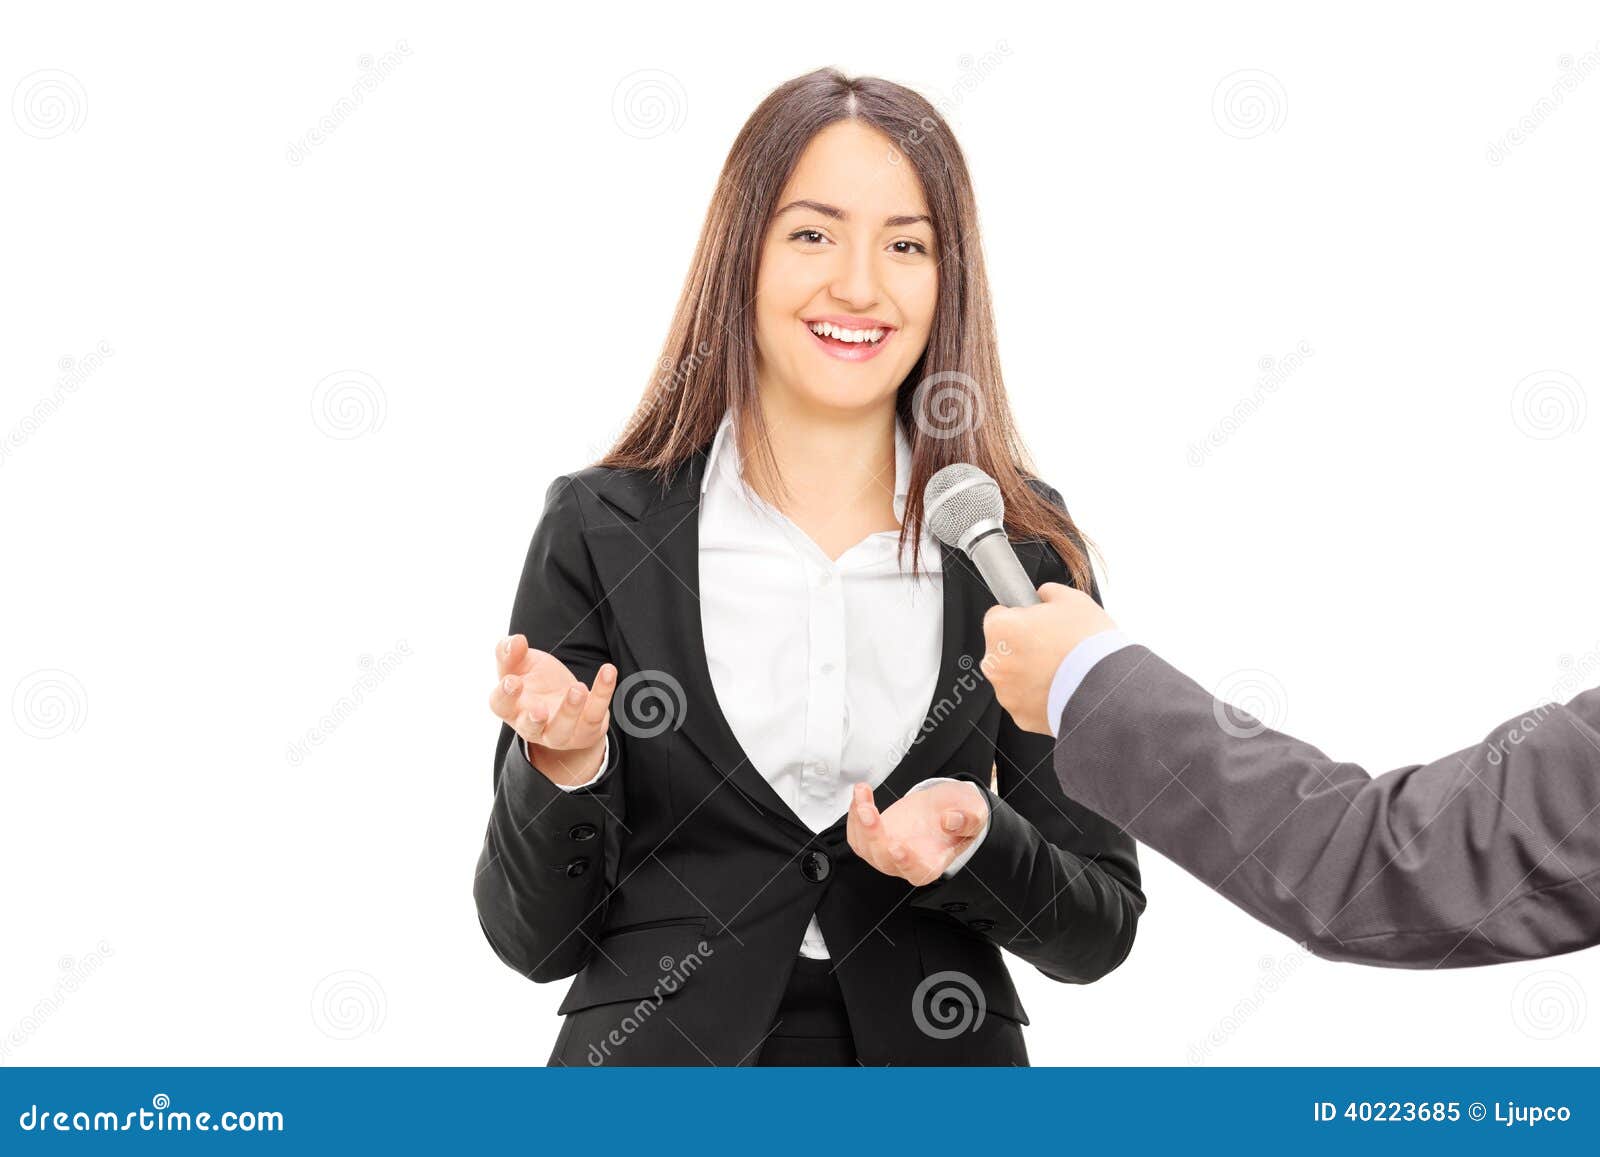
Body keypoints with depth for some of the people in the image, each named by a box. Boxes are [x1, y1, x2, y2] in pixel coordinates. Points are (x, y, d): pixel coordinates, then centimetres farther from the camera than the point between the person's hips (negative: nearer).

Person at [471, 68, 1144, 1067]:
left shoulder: (1020, 544, -6)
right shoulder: (600, 529, -9)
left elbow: (1097, 932, -2)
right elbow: (534, 937, -6)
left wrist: (972, 844, -20)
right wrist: (563, 765, -23)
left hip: (933, 1056, 1)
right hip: (659, 1055, -1)